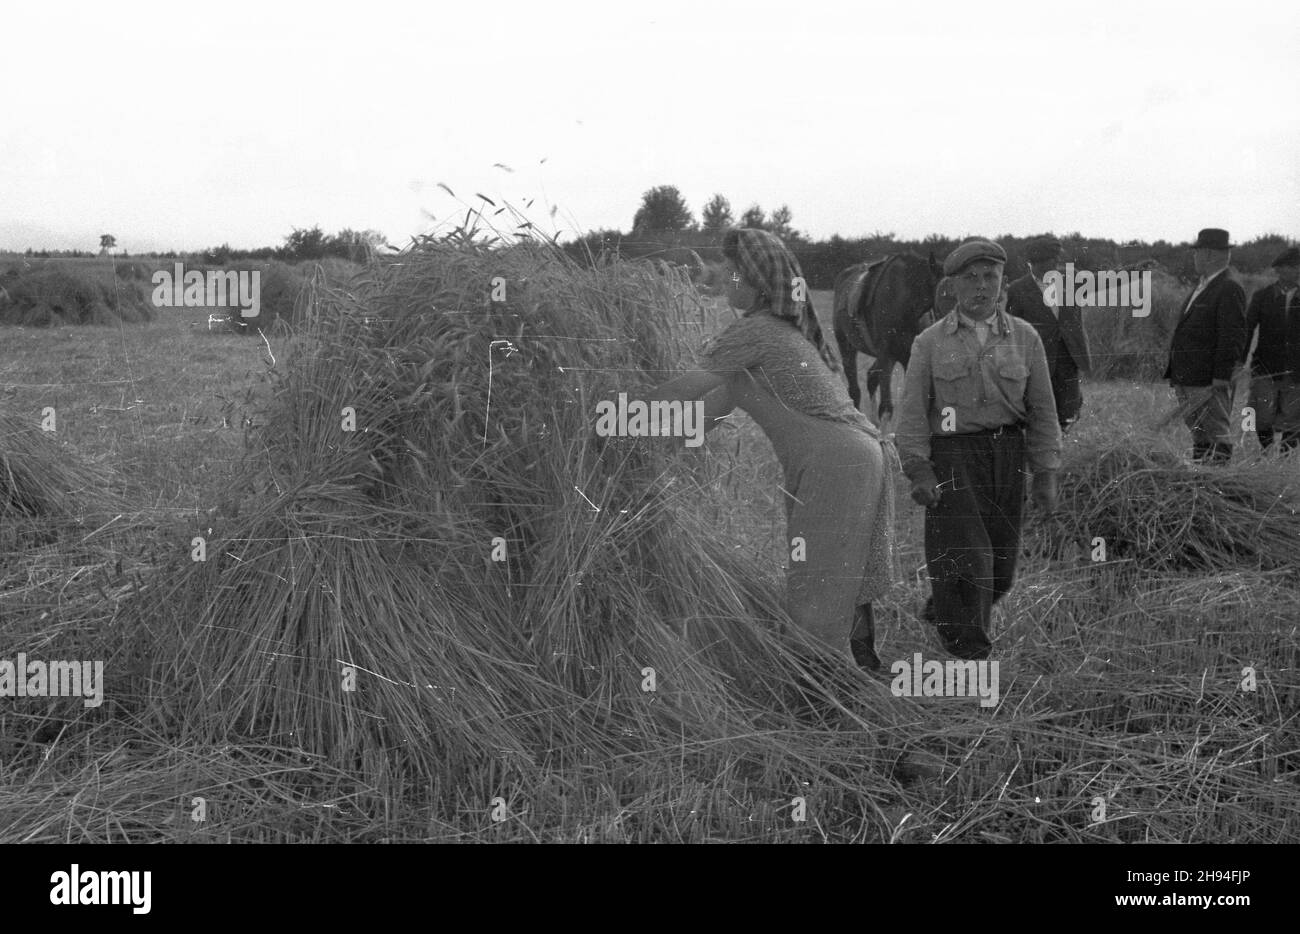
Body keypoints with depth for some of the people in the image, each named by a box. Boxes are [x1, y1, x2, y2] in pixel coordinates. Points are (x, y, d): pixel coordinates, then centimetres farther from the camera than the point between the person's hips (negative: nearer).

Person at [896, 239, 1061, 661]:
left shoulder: (1025, 338, 7)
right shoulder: (930, 342, 3)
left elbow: (1042, 410, 9)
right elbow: (913, 410, 1)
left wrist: (1046, 475, 5)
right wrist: (918, 470, -10)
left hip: (1007, 455, 3)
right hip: (951, 456, -3)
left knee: (1000, 564, 6)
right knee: (967, 556, -12)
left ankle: (940, 611, 34)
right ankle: (971, 654, 2)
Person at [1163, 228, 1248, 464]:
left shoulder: (1230, 289, -11)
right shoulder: (1201, 287, 19)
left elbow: (1233, 336, -17)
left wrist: (1221, 377, -20)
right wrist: (1175, 375, 20)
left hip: (1209, 383, -9)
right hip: (1187, 383, 9)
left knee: (1217, 437, -6)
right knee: (1199, 438, 12)